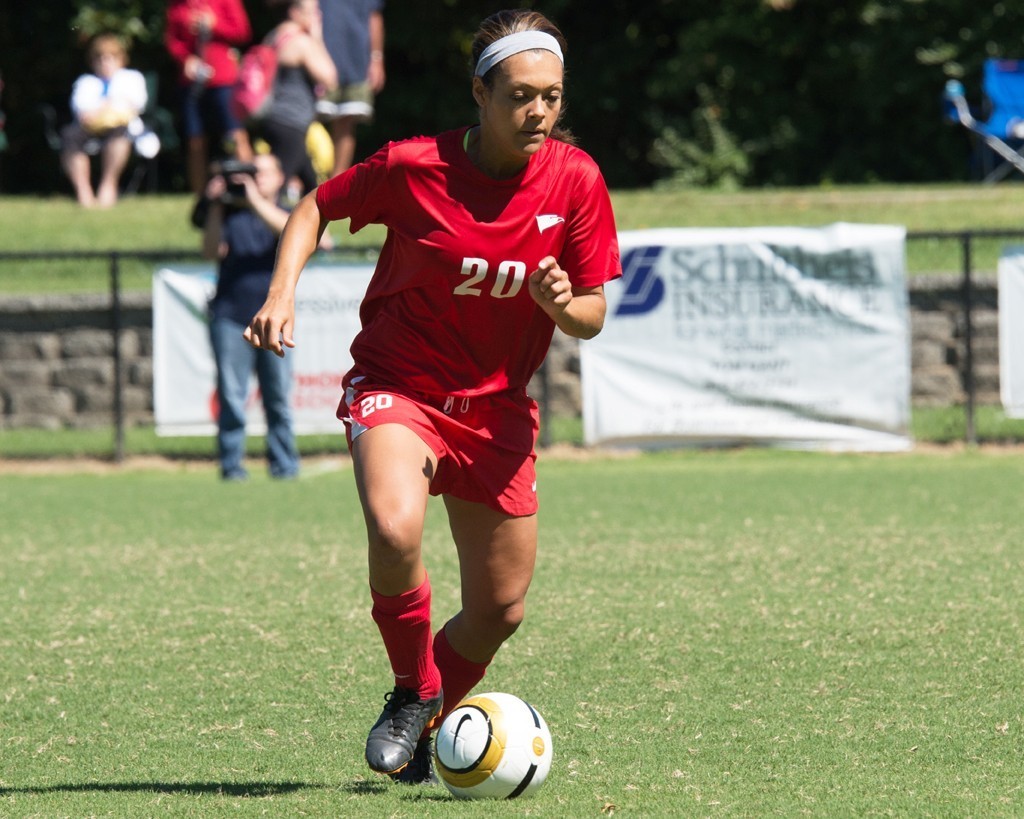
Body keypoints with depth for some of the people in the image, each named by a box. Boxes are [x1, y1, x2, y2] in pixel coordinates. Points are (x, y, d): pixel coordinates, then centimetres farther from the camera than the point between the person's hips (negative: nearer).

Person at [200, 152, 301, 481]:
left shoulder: (282, 213, 13)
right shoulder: (231, 215, 14)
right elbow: (212, 250, 0)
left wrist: (255, 201, -18)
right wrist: (215, 207, -9)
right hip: (230, 317, 0)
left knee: (279, 398, 1)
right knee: (231, 397, -5)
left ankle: (284, 465, 7)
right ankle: (232, 465, -2)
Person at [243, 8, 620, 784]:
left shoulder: (575, 180, -9)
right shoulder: (413, 166, -16)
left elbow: (592, 316, -2)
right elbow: (317, 207, 2)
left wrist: (563, 303, -25)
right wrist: (283, 293, -12)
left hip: (496, 405, 4)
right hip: (397, 383, -4)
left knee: (500, 611, 6)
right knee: (396, 529, -33)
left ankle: (422, 727, 35)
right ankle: (414, 693, -8)